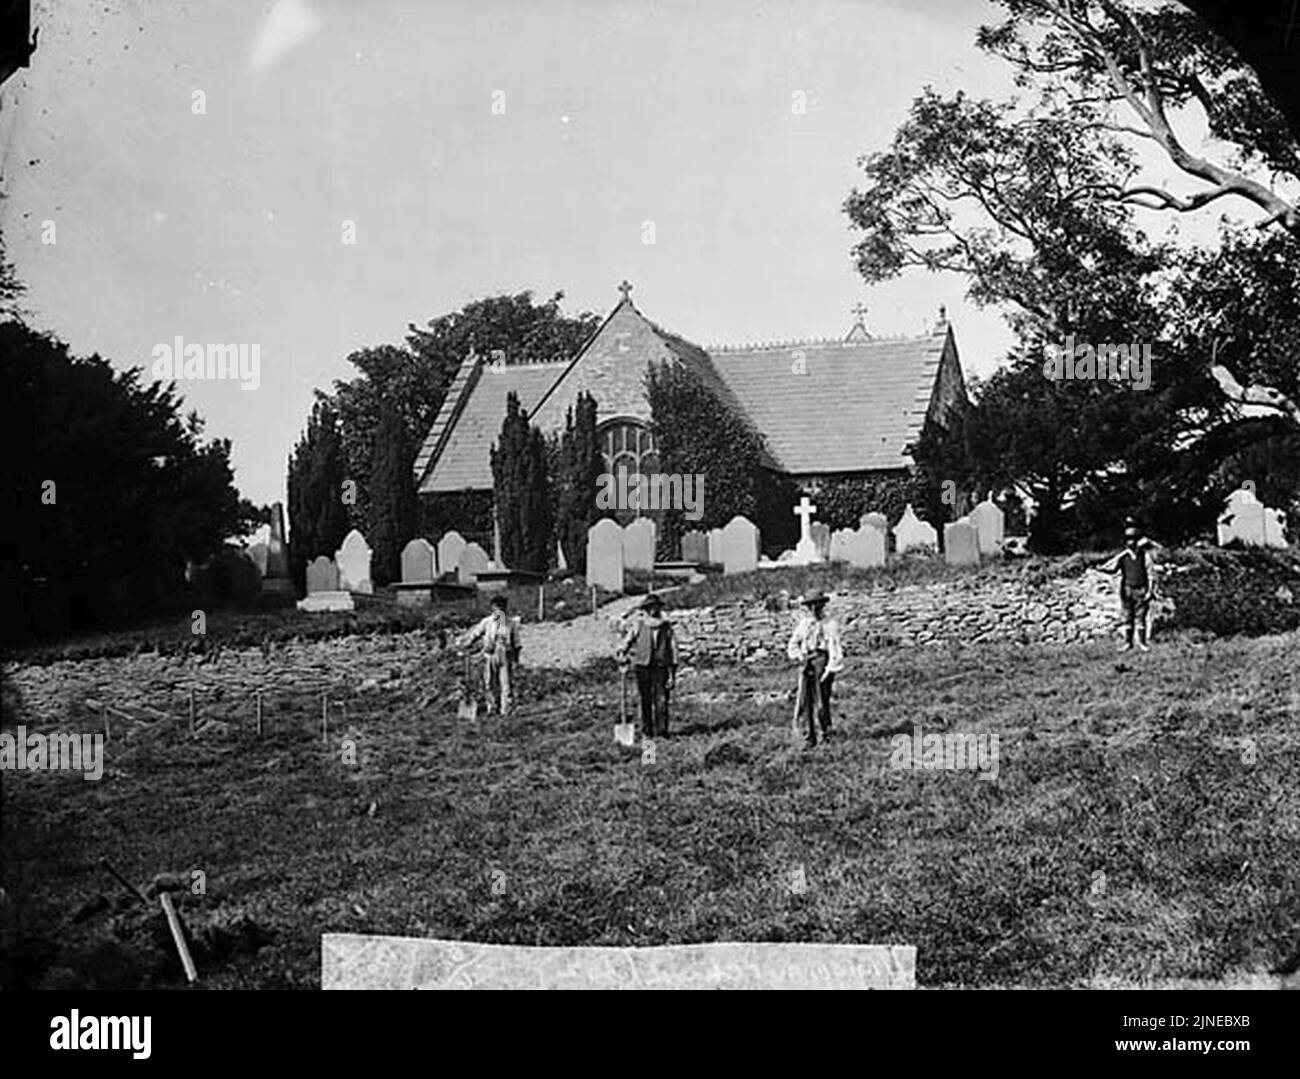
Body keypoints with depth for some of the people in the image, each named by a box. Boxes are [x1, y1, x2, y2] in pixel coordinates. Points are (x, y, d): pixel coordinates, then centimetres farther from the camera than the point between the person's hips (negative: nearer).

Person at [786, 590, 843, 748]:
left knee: (821, 702, -7)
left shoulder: (829, 625, -2)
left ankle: (826, 734, 9)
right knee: (805, 701, 0)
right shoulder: (804, 623, 14)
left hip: (822, 662, -5)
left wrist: (830, 670, -14)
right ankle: (810, 736, 6)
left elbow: (835, 649, -7)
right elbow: (793, 644, 20)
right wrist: (799, 657, 2)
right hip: (806, 664, 5)